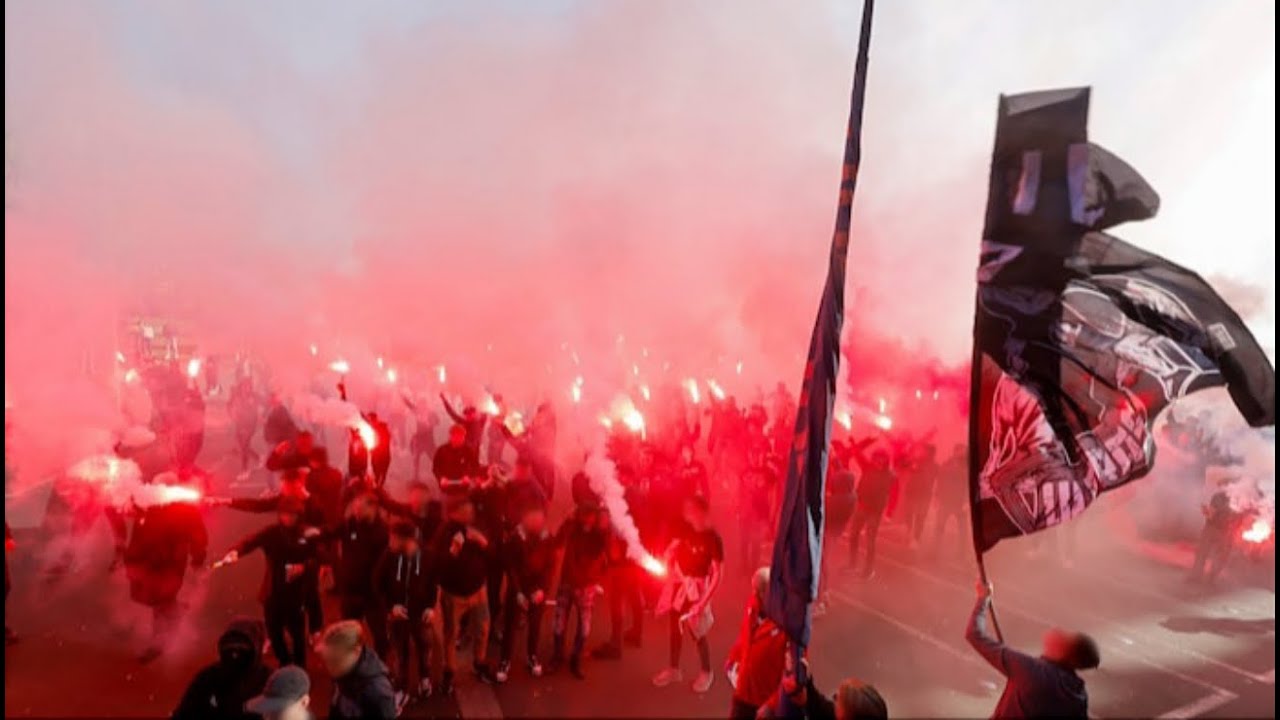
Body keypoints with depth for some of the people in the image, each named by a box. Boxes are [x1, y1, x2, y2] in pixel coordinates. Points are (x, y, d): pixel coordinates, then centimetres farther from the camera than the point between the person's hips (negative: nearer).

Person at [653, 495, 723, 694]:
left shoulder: (713, 538, -20)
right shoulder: (685, 530, -3)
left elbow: (717, 575, -20)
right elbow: (671, 552, 12)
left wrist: (704, 600, -23)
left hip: (696, 588, -5)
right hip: (679, 584, 6)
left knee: (698, 633, 5)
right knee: (676, 627, 17)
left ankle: (706, 673, 28)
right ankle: (674, 669, 34)